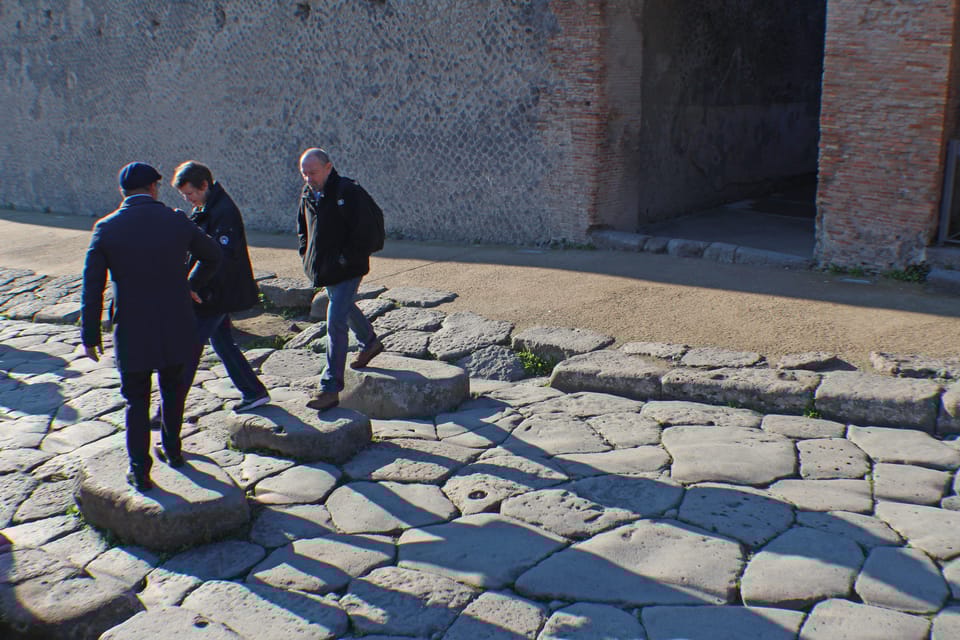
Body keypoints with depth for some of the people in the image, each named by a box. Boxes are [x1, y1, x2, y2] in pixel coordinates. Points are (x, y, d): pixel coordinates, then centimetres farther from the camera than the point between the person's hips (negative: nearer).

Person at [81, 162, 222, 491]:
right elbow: (212, 255, 11)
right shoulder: (177, 221, -5)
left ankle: (140, 471, 13)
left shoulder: (106, 228, -8)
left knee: (137, 402, 10)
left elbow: (92, 287, -7)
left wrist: (90, 334, 1)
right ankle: (173, 449, 36)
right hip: (176, 328, 1)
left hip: (132, 332, -1)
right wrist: (193, 285, 26)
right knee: (172, 390, 23)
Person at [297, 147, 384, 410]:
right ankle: (369, 343, 56)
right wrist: (306, 254, 10)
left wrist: (347, 258, -19)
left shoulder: (349, 192, -19)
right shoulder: (307, 195, 6)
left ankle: (331, 388, -10)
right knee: (346, 308, 27)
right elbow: (302, 227, 23)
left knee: (335, 322, -13)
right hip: (323, 269, 9)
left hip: (347, 270, -8)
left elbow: (367, 228, -20)